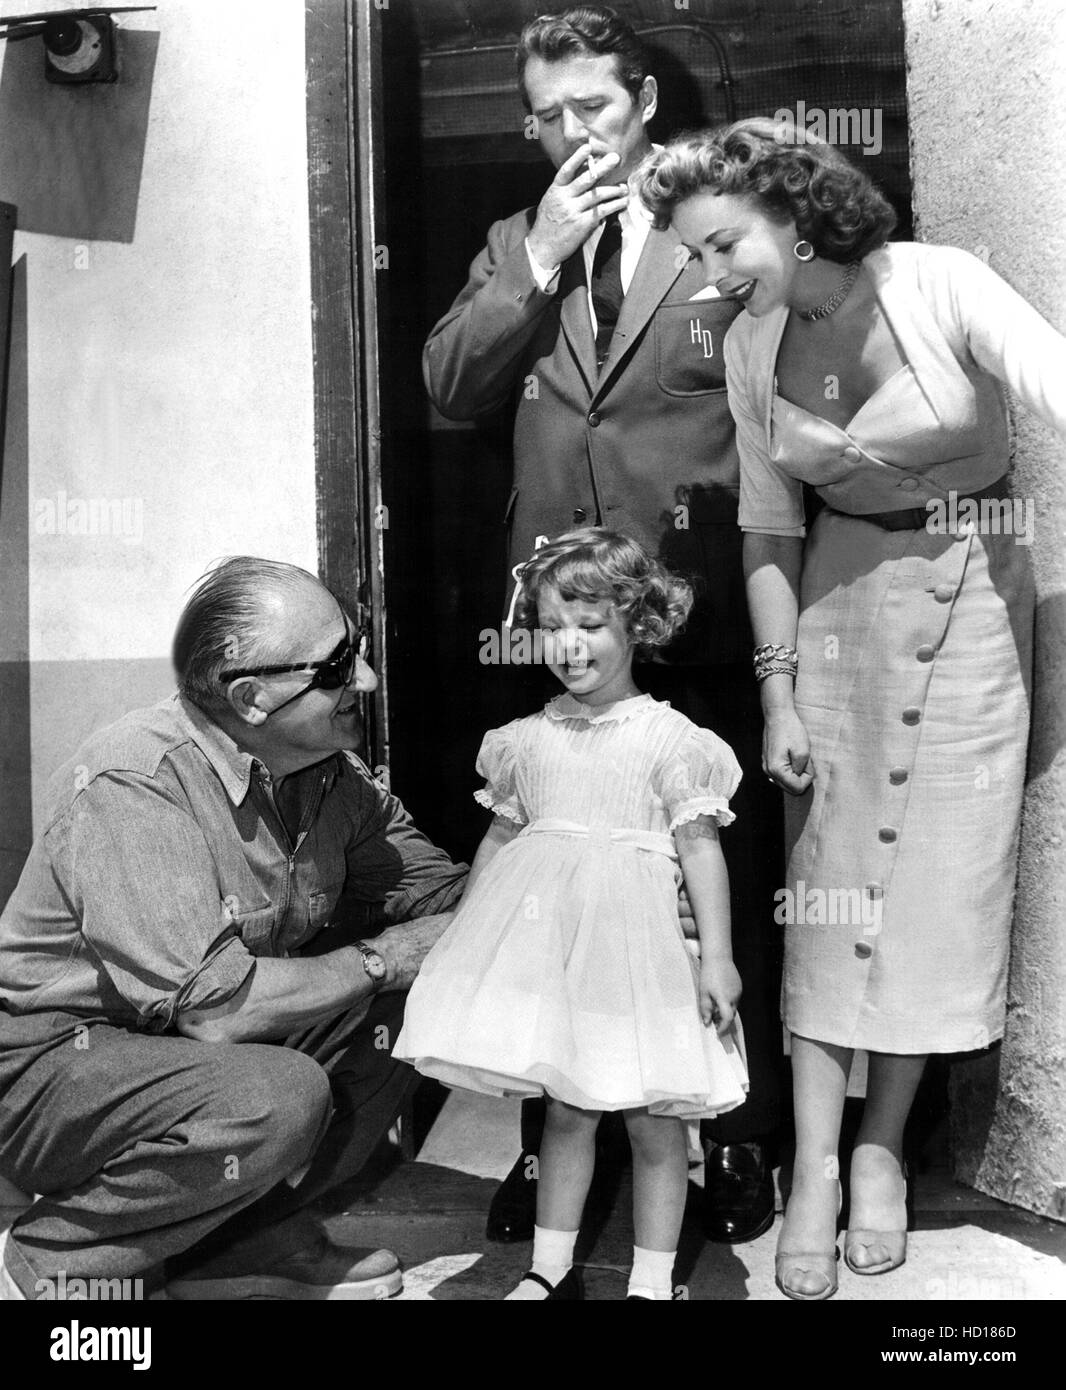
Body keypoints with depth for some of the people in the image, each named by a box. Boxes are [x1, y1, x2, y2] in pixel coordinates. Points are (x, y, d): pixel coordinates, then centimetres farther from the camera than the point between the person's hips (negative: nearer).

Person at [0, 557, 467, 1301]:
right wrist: (378, 961, -21)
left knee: (417, 1003, -6)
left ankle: (249, 1239, 4)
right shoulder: (132, 784, -27)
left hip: (203, 1041, 8)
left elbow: (438, 889, 6)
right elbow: (209, 1001, -32)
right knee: (280, 1096, -32)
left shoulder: (328, 769, -5)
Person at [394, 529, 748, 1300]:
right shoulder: (528, 740, 7)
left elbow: (701, 844, -6)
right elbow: (499, 838, 15)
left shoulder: (668, 737, -6)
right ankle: (552, 1269, 28)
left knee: (652, 1115, 5)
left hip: (633, 934, -3)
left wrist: (717, 955, -10)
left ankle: (652, 1280, 22)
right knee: (566, 1108, 14)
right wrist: (460, 936, 17)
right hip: (546, 934, 4)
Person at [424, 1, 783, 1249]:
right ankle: (551, 1137, 23)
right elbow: (448, 388, 3)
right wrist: (543, 253, -3)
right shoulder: (515, 246, 17)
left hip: (703, 617, -3)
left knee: (727, 884, 4)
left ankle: (742, 1137, 21)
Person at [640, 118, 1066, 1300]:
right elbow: (767, 529, 2)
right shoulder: (748, 350, -2)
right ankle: (813, 1172, 11)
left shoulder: (938, 285, -13)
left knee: (938, 882, 3)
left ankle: (883, 1147, 21)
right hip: (841, 603, 2)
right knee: (827, 884, 1)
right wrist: (777, 693, -3)